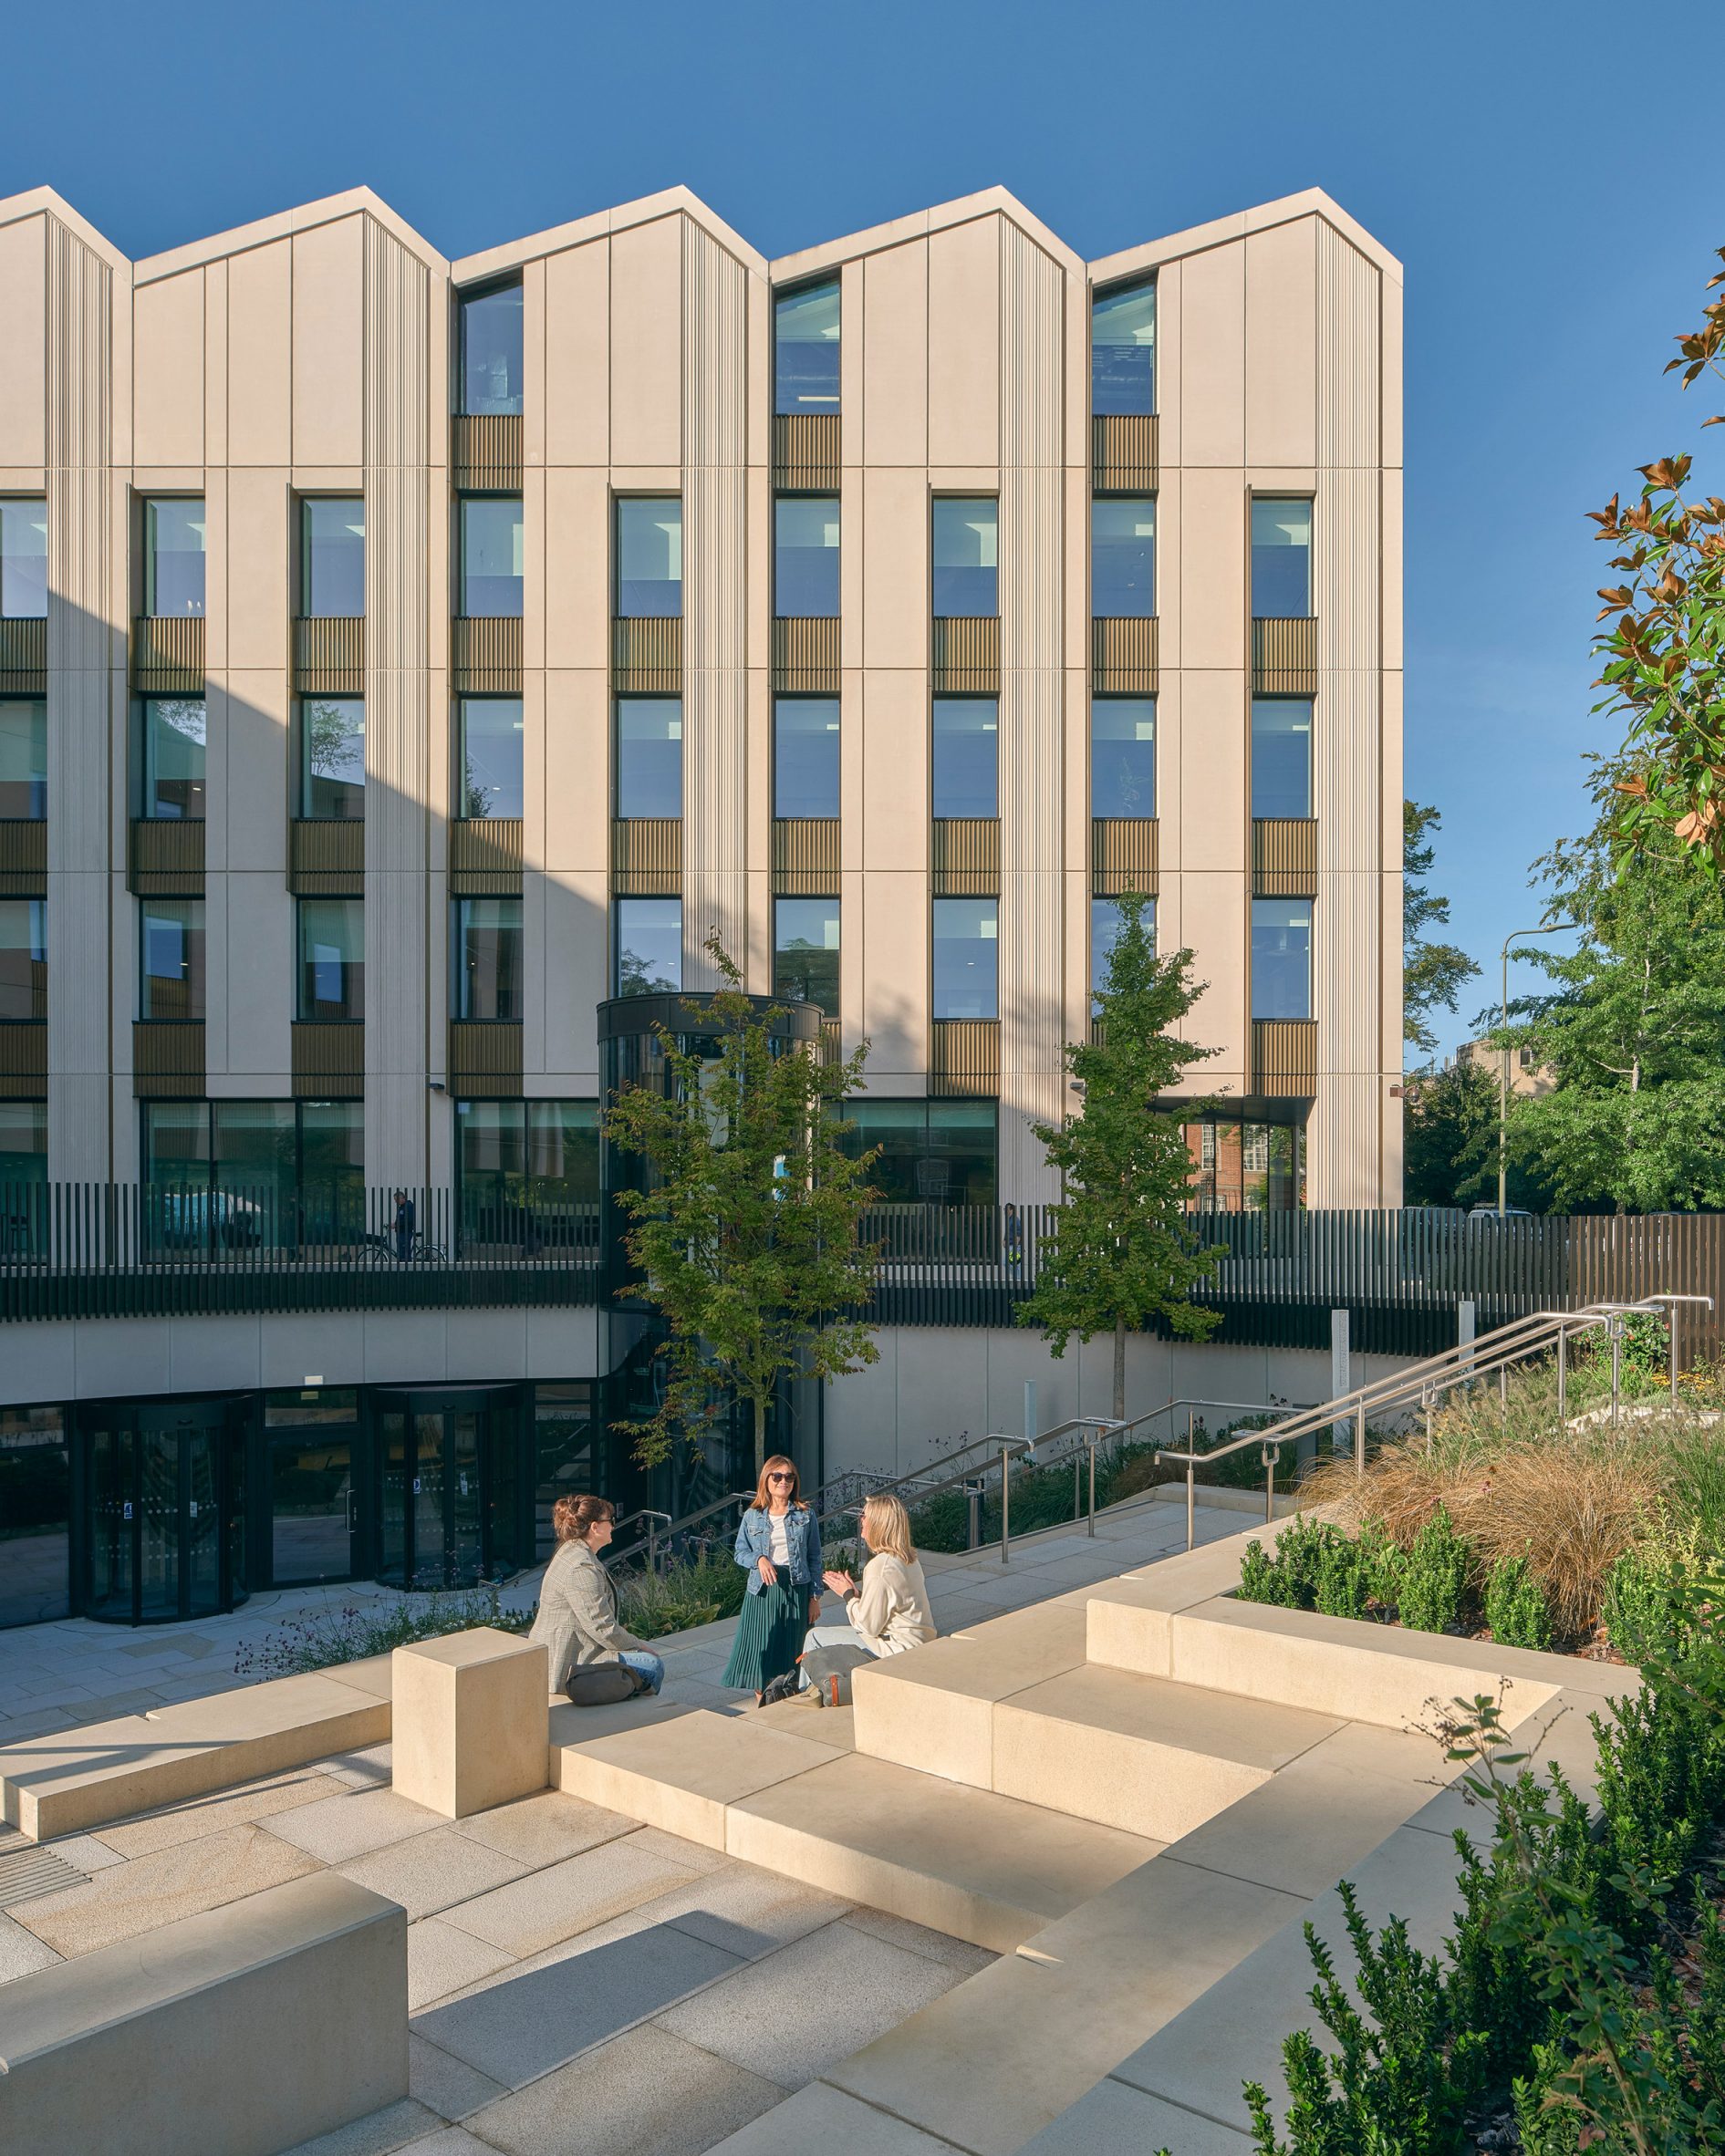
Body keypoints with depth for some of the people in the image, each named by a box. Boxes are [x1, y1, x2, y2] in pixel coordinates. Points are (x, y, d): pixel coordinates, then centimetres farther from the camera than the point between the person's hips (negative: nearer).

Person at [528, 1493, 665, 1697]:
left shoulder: (571, 1551, 10)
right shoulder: (581, 1568, -24)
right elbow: (602, 1627, -23)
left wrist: (636, 1643, 13)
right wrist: (638, 1645, -8)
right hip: (567, 1665, -11)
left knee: (651, 1660, 15)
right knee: (652, 1666, -13)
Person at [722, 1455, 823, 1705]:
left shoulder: (806, 1516, 1)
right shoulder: (752, 1516, 3)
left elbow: (814, 1559, 3)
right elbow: (740, 1552, 5)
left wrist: (815, 1597, -1)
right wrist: (759, 1559, -16)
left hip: (796, 1588, -1)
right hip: (762, 1590, 1)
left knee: (791, 1648, 3)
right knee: (760, 1647, 2)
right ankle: (761, 1703, 18)